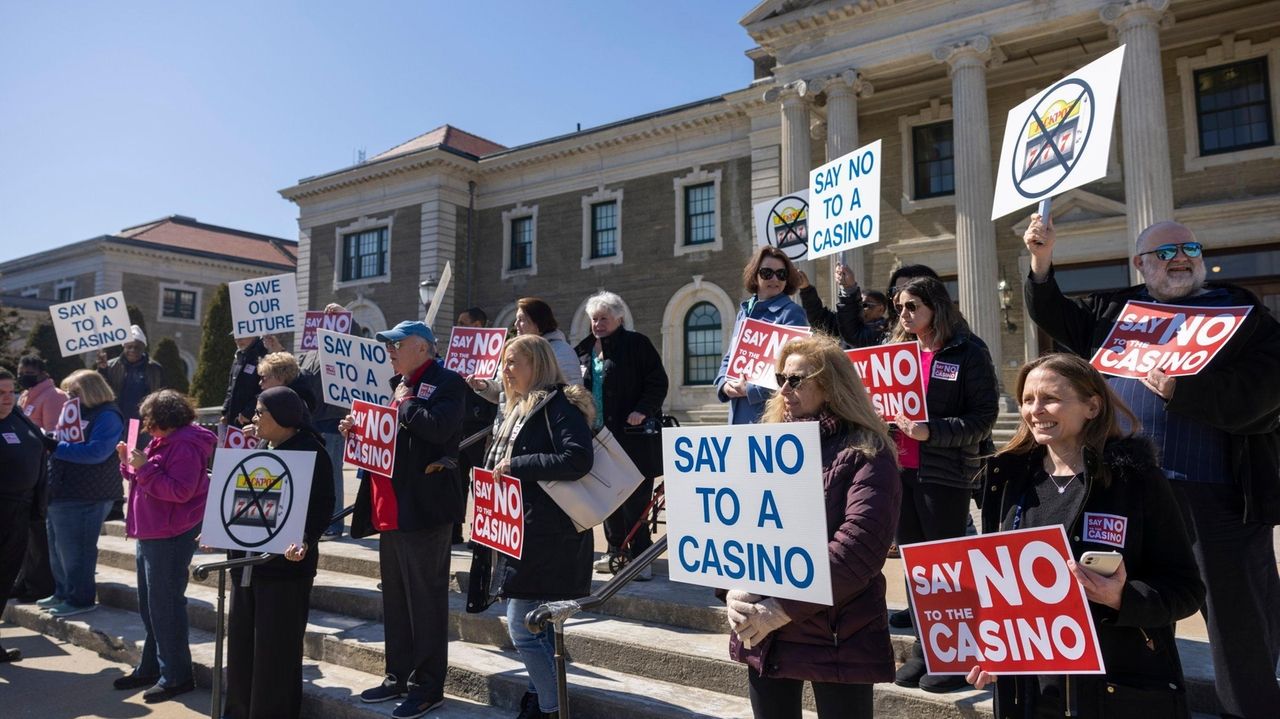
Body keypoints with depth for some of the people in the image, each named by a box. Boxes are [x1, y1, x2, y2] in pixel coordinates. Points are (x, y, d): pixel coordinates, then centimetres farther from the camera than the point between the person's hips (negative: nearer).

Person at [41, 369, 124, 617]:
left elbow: (95, 452, -22)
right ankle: (63, 593, 31)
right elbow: (68, 445, 21)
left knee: (74, 549, -2)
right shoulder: (77, 413, 16)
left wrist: (57, 447, -18)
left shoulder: (107, 416, -13)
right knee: (57, 547, 18)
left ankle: (80, 599, 10)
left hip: (84, 497, -10)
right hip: (61, 493, 10)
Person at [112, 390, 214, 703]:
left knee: (165, 606, -4)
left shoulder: (185, 446, -17)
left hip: (171, 536, -10)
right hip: (151, 533, 10)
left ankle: (176, 676, 6)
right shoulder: (163, 442, 13)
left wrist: (145, 468, -23)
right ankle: (151, 667, 31)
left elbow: (180, 491, -24)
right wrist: (130, 463, 7)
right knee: (149, 605, 18)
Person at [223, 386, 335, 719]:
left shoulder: (310, 450, -11)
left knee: (276, 648, 0)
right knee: (241, 642, 16)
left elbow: (322, 505, -17)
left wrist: (305, 540, -31)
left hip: (285, 562, -8)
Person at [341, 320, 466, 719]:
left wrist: (405, 401, -12)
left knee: (426, 599, -1)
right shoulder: (397, 384, 17)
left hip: (424, 507, -9)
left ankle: (428, 686, 10)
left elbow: (438, 428, -26)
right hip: (390, 507, 9)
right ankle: (399, 675, 30)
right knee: (395, 598, 17)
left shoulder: (446, 383, -9)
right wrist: (357, 430, 6)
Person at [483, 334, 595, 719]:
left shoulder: (559, 404, -11)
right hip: (522, 531, 9)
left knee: (522, 625, -6)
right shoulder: (518, 410, 18)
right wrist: (496, 471, 4)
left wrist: (517, 465, -19)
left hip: (548, 535, -9)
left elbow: (577, 460, -24)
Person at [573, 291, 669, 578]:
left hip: (632, 434, -6)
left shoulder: (636, 344, -3)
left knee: (635, 499, -4)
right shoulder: (584, 350, 15)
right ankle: (616, 551, 22)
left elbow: (657, 382, -7)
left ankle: (640, 555, 4)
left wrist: (643, 410, -19)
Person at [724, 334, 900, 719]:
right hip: (763, 636, 5)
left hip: (838, 638, -5)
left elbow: (859, 545, -20)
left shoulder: (865, 454, -9)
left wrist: (784, 608, -22)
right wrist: (733, 589, -11)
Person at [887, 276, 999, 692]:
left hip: (945, 472, -6)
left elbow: (984, 416, -12)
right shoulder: (898, 350, 11)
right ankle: (923, 648, 26)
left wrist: (931, 432, -23)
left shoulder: (967, 354, -6)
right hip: (901, 469, 6)